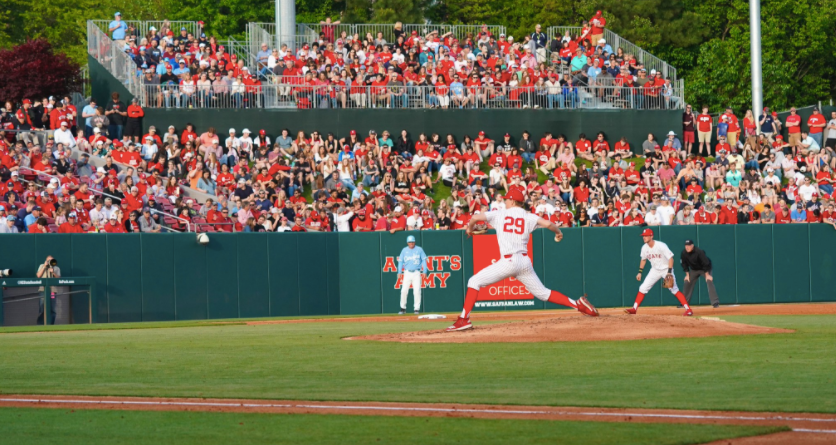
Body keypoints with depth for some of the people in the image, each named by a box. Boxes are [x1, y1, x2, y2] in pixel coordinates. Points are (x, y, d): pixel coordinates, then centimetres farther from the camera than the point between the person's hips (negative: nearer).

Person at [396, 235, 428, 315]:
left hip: (416, 273, -1)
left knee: (417, 291, -7)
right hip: (407, 273, 1)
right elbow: (400, 261, 9)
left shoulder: (419, 250, 4)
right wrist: (399, 272, -1)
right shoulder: (404, 250, 8)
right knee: (404, 290, -6)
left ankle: (417, 308, 1)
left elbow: (424, 260, 5)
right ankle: (403, 308, 4)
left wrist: (424, 271, -3)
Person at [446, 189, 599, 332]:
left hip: (509, 261, -4)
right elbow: (547, 224, -4)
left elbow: (475, 218, -2)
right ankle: (578, 304, 6)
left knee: (474, 282, 4)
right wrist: (558, 232, 18)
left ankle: (464, 319, -8)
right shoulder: (528, 217, 9)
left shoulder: (500, 214, 4)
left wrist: (470, 228, 21)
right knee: (542, 293, 17)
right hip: (525, 261, 4)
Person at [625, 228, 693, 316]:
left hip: (666, 269, -5)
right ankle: (634, 309, 3)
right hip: (655, 270, 5)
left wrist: (669, 272, -29)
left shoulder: (661, 246, -23)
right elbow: (643, 259, 14)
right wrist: (640, 272, 10)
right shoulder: (645, 248, -5)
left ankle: (688, 309, -10)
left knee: (674, 290, -12)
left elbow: (670, 258, -22)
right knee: (643, 288, -3)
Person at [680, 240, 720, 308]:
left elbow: (706, 263, -27)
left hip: (705, 269, -5)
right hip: (694, 269, 5)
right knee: (687, 282, 1)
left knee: (709, 281, -22)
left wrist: (707, 275, -26)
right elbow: (684, 264, -2)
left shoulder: (699, 252, -31)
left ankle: (715, 303, -24)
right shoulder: (683, 253, -16)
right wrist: (687, 275, -4)